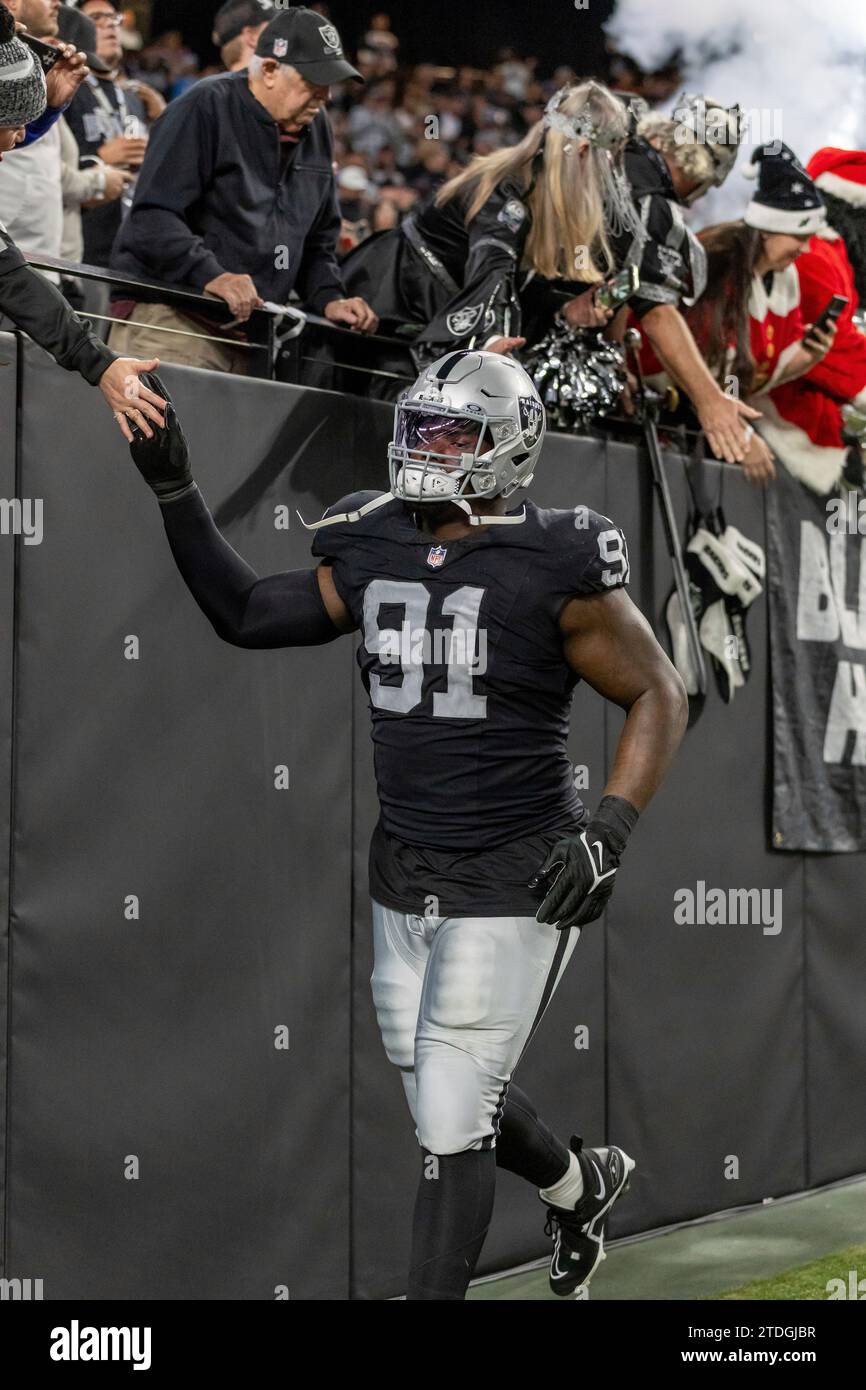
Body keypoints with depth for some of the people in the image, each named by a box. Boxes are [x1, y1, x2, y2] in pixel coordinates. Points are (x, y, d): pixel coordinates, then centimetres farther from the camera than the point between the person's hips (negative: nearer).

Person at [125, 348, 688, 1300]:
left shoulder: (555, 571, -13)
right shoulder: (371, 554, 3)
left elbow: (659, 696, -6)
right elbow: (242, 614, 13)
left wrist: (607, 832, -16)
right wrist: (173, 489, 5)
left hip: (514, 888, -6)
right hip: (405, 880, 6)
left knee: (451, 1127, -5)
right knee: (454, 1100, 20)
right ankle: (581, 1185, 49)